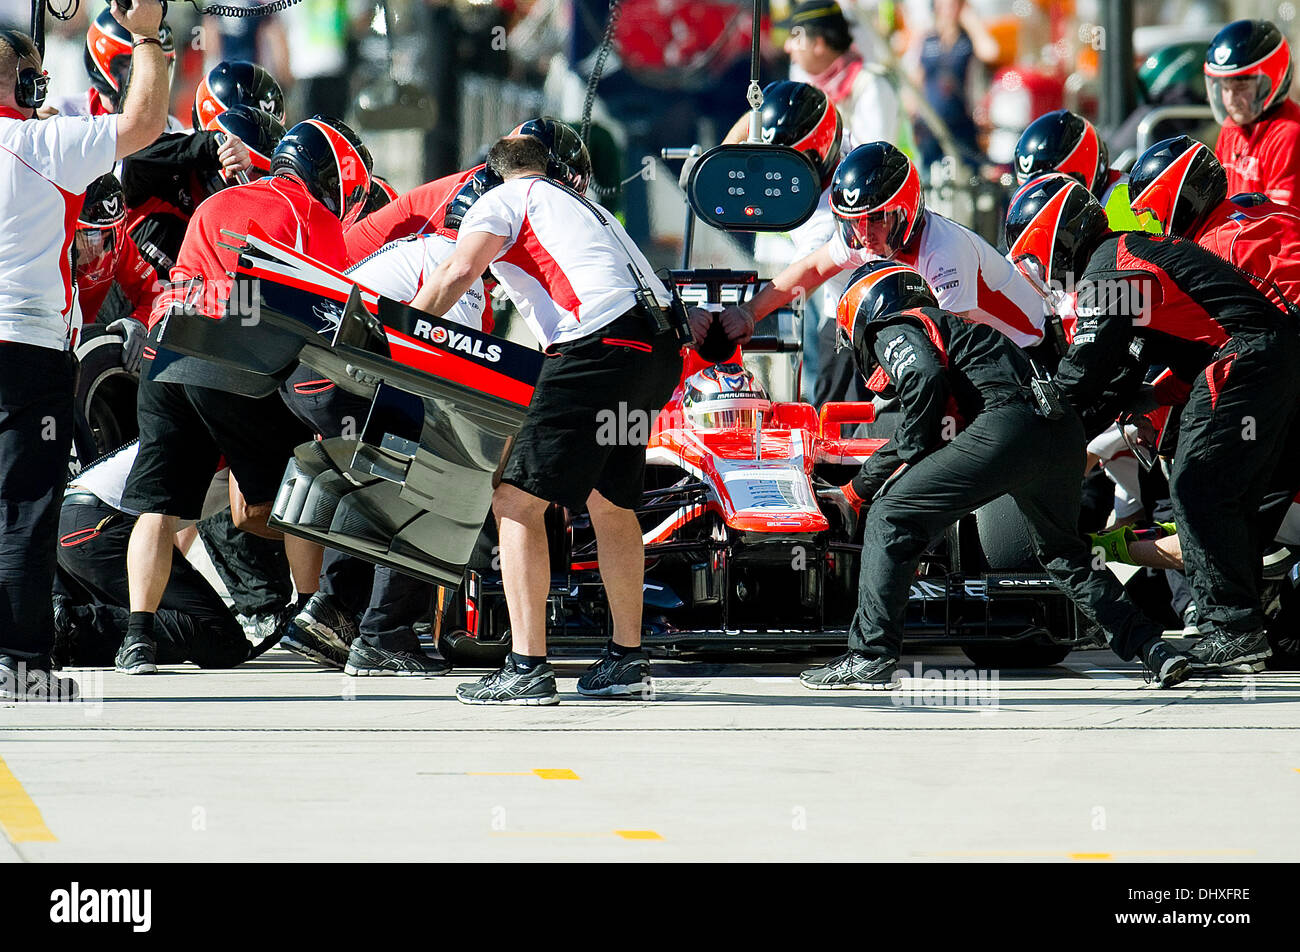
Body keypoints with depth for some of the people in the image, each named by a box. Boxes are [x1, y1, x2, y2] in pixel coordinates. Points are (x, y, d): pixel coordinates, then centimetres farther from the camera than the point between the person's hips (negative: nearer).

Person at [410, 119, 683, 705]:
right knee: (608, 502, 24)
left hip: (603, 344, -9)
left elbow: (457, 272, -5)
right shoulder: (584, 209, 35)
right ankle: (626, 660, 32)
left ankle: (527, 668, -12)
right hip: (660, 351, 9)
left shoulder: (506, 200, 11)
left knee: (517, 501, -6)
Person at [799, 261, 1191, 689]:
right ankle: (1151, 648, 21)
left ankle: (870, 658, -4)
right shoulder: (943, 324, 40)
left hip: (1009, 425, -9)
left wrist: (911, 457, 3)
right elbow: (910, 438, 48)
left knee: (890, 518, 0)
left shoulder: (893, 331, 13)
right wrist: (856, 490, 57)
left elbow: (926, 379, -10)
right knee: (1062, 553, 29)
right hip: (1064, 430, 9)